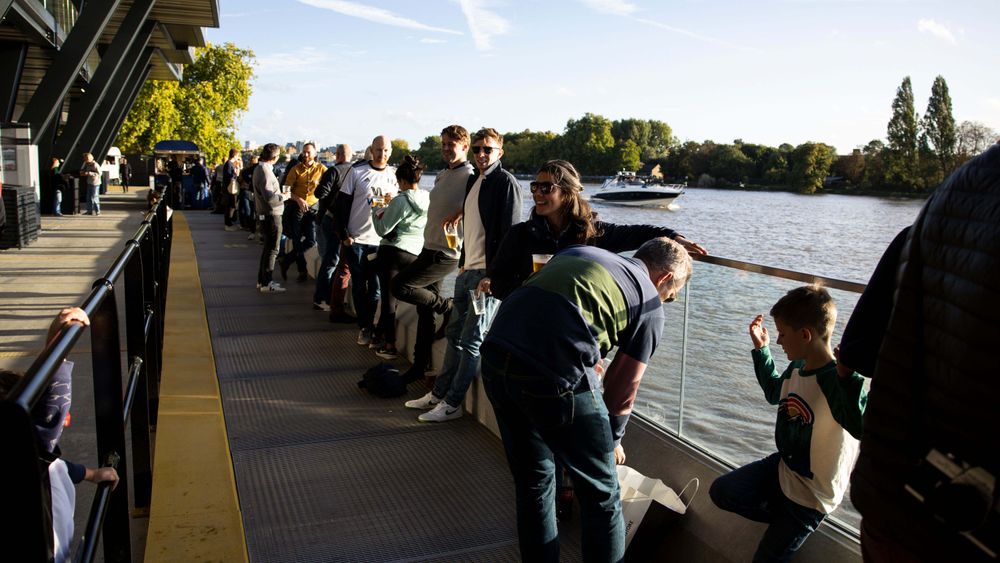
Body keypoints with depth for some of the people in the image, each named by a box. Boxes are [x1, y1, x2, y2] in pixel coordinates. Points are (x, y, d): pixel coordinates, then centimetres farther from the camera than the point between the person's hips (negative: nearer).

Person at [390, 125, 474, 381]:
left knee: (400, 286, -14)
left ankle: (448, 307, 5)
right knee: (425, 308, 12)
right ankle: (420, 366, 21)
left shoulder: (470, 178, -13)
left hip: (446, 253, -9)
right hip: (430, 248, 9)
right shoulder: (442, 176, 15)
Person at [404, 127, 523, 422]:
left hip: (488, 272, -9)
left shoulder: (506, 182, -9)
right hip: (467, 269, 9)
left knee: (472, 340, -2)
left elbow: (510, 232, -14)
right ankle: (438, 393, 25)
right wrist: (463, 262, 16)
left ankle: (452, 404, 6)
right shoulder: (473, 180, 16)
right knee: (454, 332, 15)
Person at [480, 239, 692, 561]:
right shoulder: (649, 301, 13)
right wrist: (612, 438, 33)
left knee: (533, 481, 26)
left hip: (496, 357, 7)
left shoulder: (579, 252, 29)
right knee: (601, 495, 14)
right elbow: (623, 385, 15)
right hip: (553, 372, -7)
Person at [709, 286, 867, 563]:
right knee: (720, 492, 8)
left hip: (810, 496, -7)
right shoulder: (796, 368, -6)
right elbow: (774, 393, 17)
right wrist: (761, 348, 12)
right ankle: (782, 518, 18)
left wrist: (850, 373, -58)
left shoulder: (838, 383, -31)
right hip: (783, 468, 7)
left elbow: (860, 426, -50)